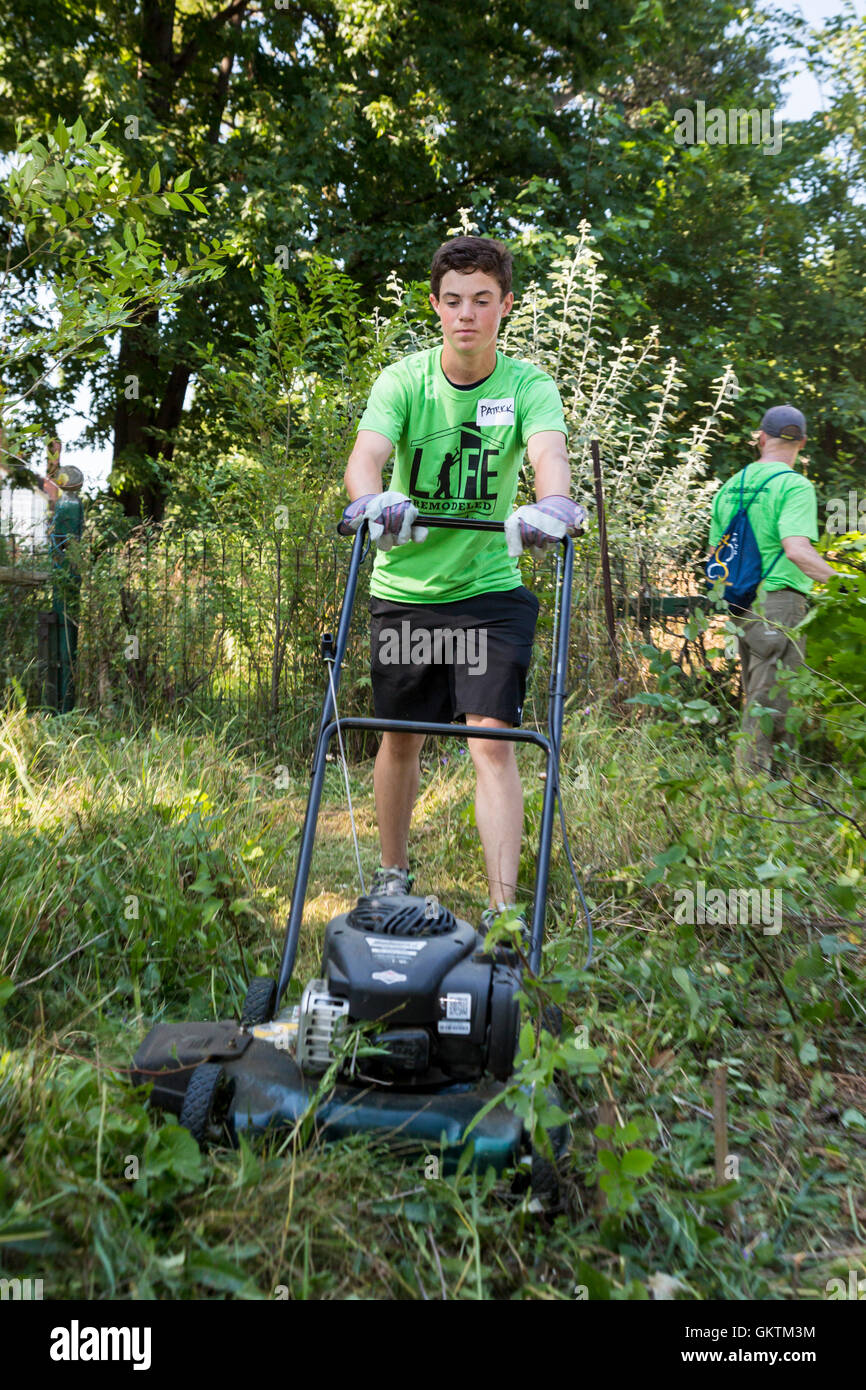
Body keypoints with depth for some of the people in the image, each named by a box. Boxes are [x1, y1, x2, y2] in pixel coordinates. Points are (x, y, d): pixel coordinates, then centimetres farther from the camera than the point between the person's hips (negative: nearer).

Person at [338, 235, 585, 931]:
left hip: (489, 591, -1)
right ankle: (393, 872, 33)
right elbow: (367, 452, -22)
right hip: (405, 590, 1)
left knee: (493, 741, -10)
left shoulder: (528, 385, -6)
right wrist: (373, 500, -46)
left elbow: (550, 450, -25)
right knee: (401, 739, 12)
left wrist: (552, 503, -49)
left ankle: (503, 909, -6)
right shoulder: (404, 379, -5)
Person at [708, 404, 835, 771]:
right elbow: (797, 549, -23)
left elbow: (715, 553, 17)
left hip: (743, 606, 8)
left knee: (756, 701, 16)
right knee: (769, 704, -4)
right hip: (780, 603, -7)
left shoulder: (730, 486, 13)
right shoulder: (795, 486, -9)